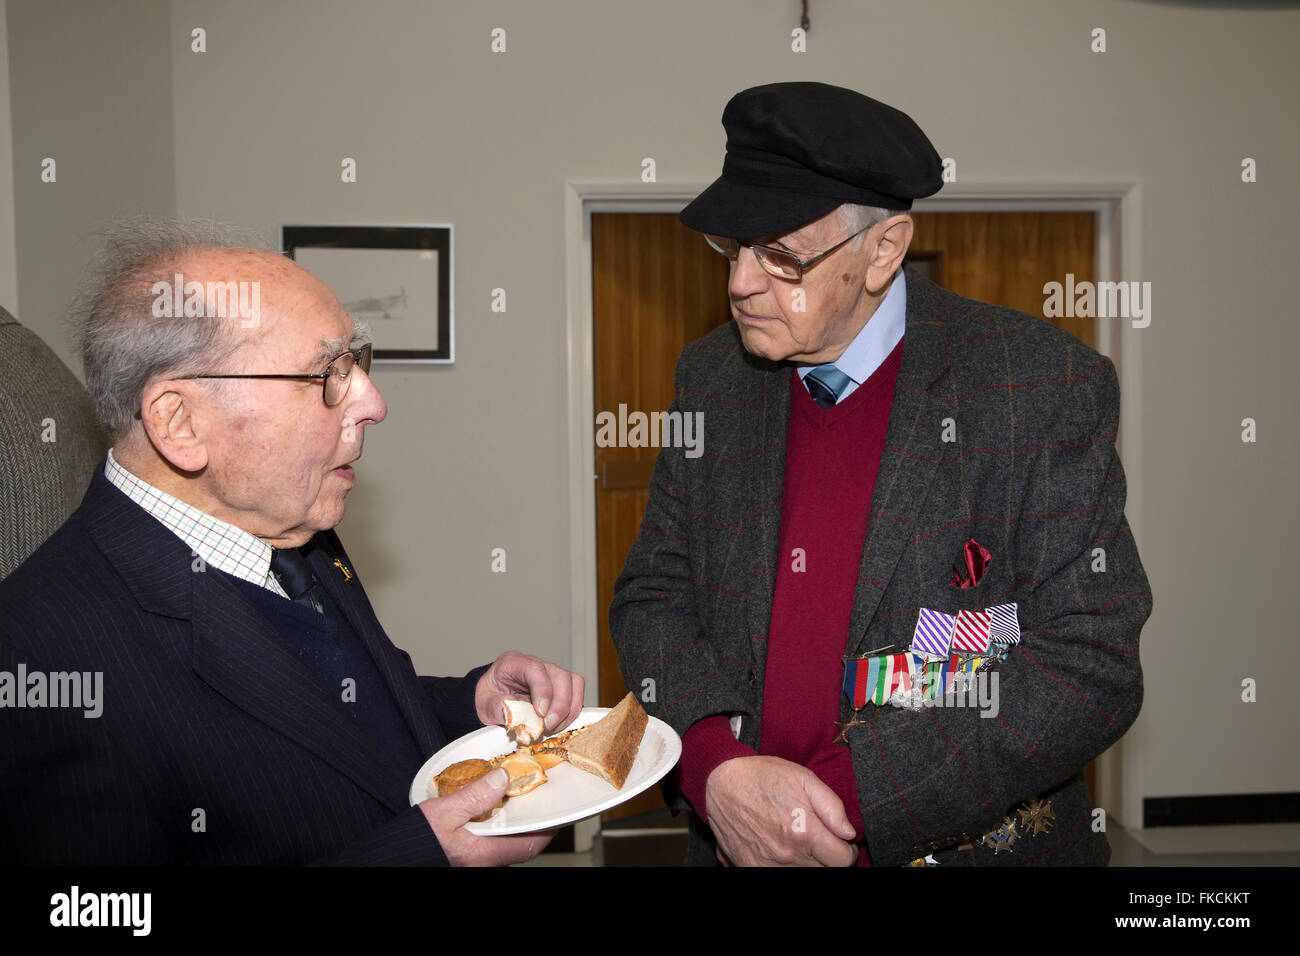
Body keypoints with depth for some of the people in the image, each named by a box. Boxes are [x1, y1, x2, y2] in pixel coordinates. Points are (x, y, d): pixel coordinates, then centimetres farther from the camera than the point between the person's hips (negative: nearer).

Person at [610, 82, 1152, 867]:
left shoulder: (1046, 388, -16)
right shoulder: (711, 377, -3)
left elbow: (1091, 667, -18)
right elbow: (655, 595, -1)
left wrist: (850, 795, -24)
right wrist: (716, 766, -19)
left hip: (973, 842, -3)